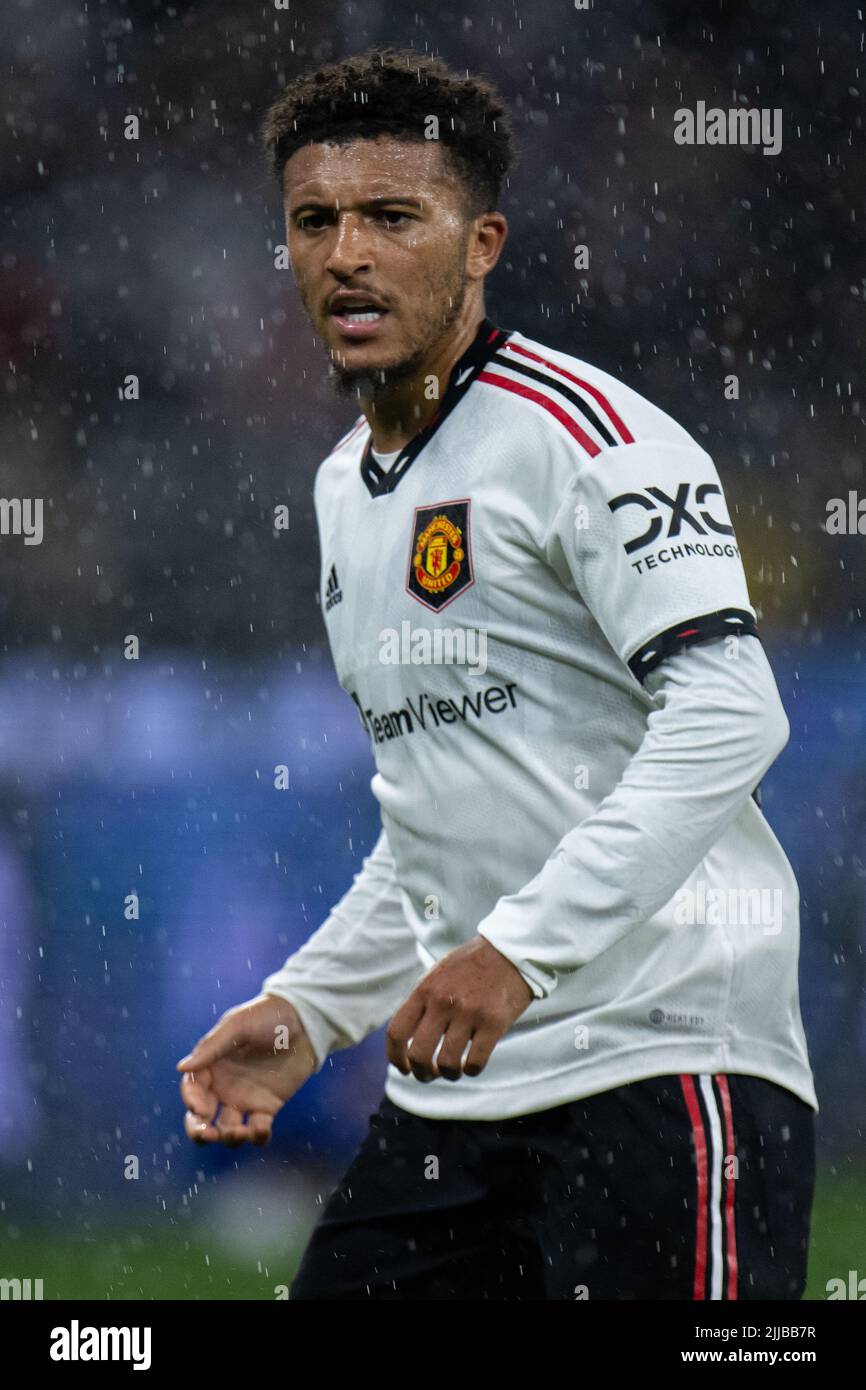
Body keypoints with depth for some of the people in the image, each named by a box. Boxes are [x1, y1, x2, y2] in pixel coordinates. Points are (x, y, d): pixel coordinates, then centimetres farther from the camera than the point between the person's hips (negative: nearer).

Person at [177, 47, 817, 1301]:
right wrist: (308, 1009, 18)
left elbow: (727, 715, -20)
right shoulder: (348, 487, 19)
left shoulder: (581, 432, -9)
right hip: (456, 1082, 8)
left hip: (666, 1063, -8)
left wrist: (522, 949, -25)